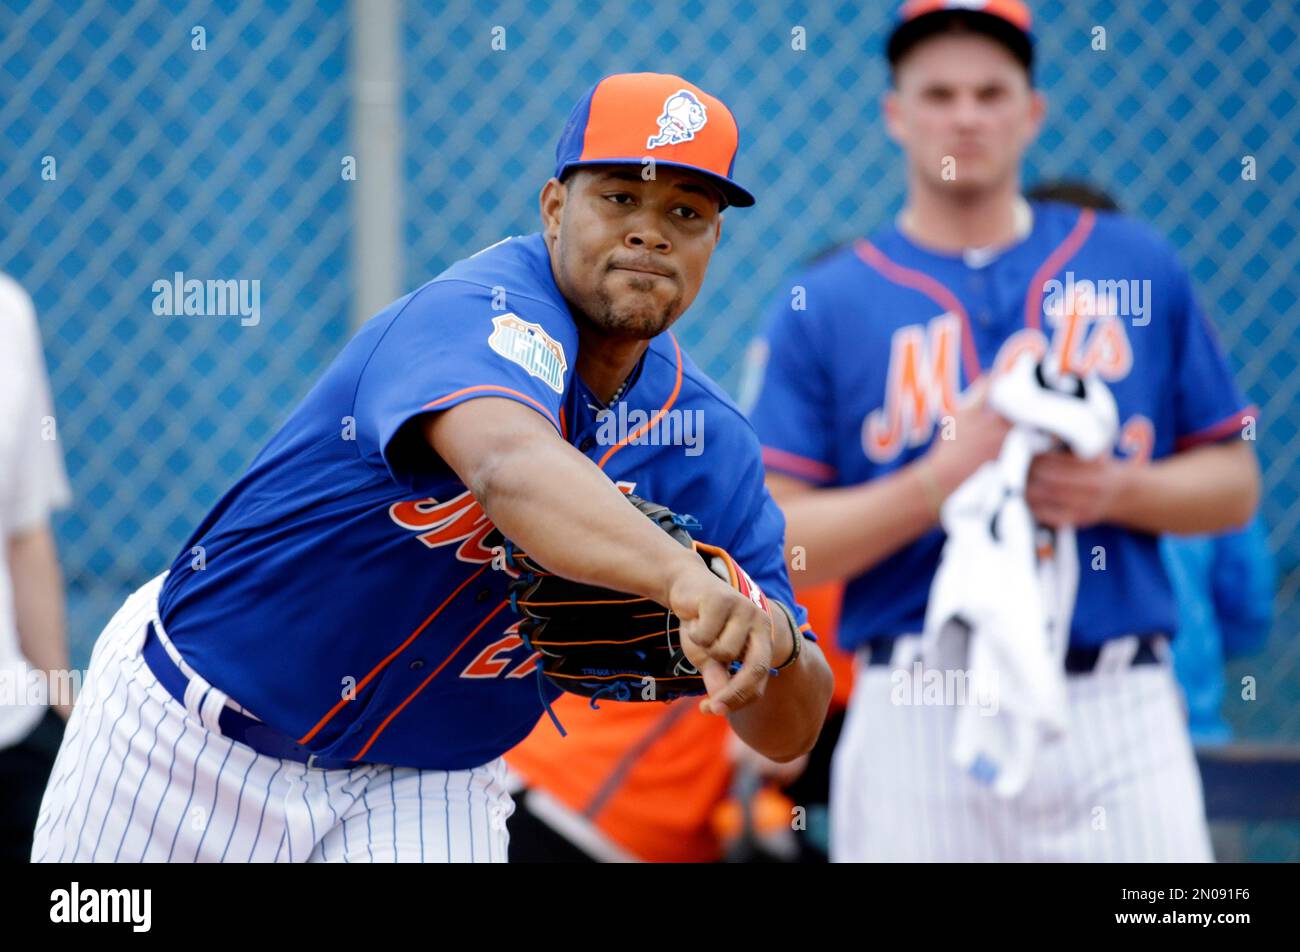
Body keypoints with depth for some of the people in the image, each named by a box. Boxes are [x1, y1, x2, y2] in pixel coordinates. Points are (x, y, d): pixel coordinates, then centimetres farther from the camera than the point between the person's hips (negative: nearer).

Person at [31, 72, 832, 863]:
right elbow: (510, 467, -49)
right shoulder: (487, 313, -25)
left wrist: (772, 640, -31)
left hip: (424, 791, 4)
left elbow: (788, 733, -8)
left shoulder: (707, 442, -7)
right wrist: (681, 577, -66)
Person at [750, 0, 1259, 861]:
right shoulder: (824, 305, 5)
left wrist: (1117, 490, -8)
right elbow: (773, 543, -1)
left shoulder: (1139, 267, 10)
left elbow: (1234, 484, 12)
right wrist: (941, 479, -13)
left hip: (1119, 715, 1)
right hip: (919, 720, -1)